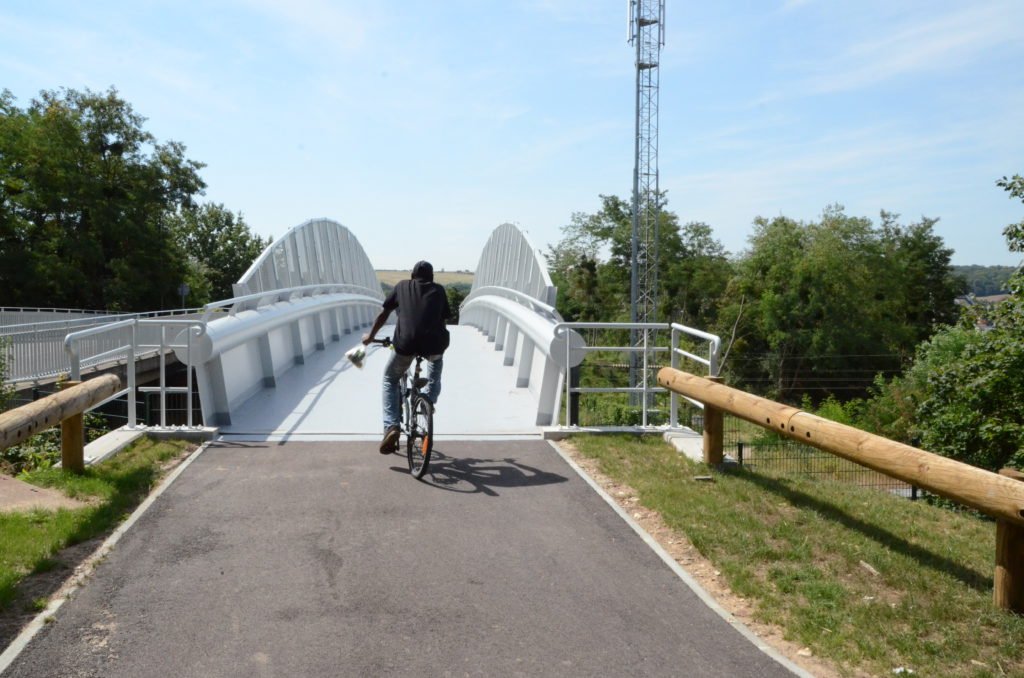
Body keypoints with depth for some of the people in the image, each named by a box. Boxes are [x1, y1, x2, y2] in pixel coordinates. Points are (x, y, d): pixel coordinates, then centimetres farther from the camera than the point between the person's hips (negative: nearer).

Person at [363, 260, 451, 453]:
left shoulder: (402, 286, 21)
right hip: (434, 343, 1)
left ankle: (391, 426, 3)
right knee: (436, 359, 39)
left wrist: (370, 336, 38)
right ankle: (430, 400, 29)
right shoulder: (438, 290, 21)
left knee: (390, 380, 23)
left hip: (406, 344, -1)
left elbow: (384, 314, 24)